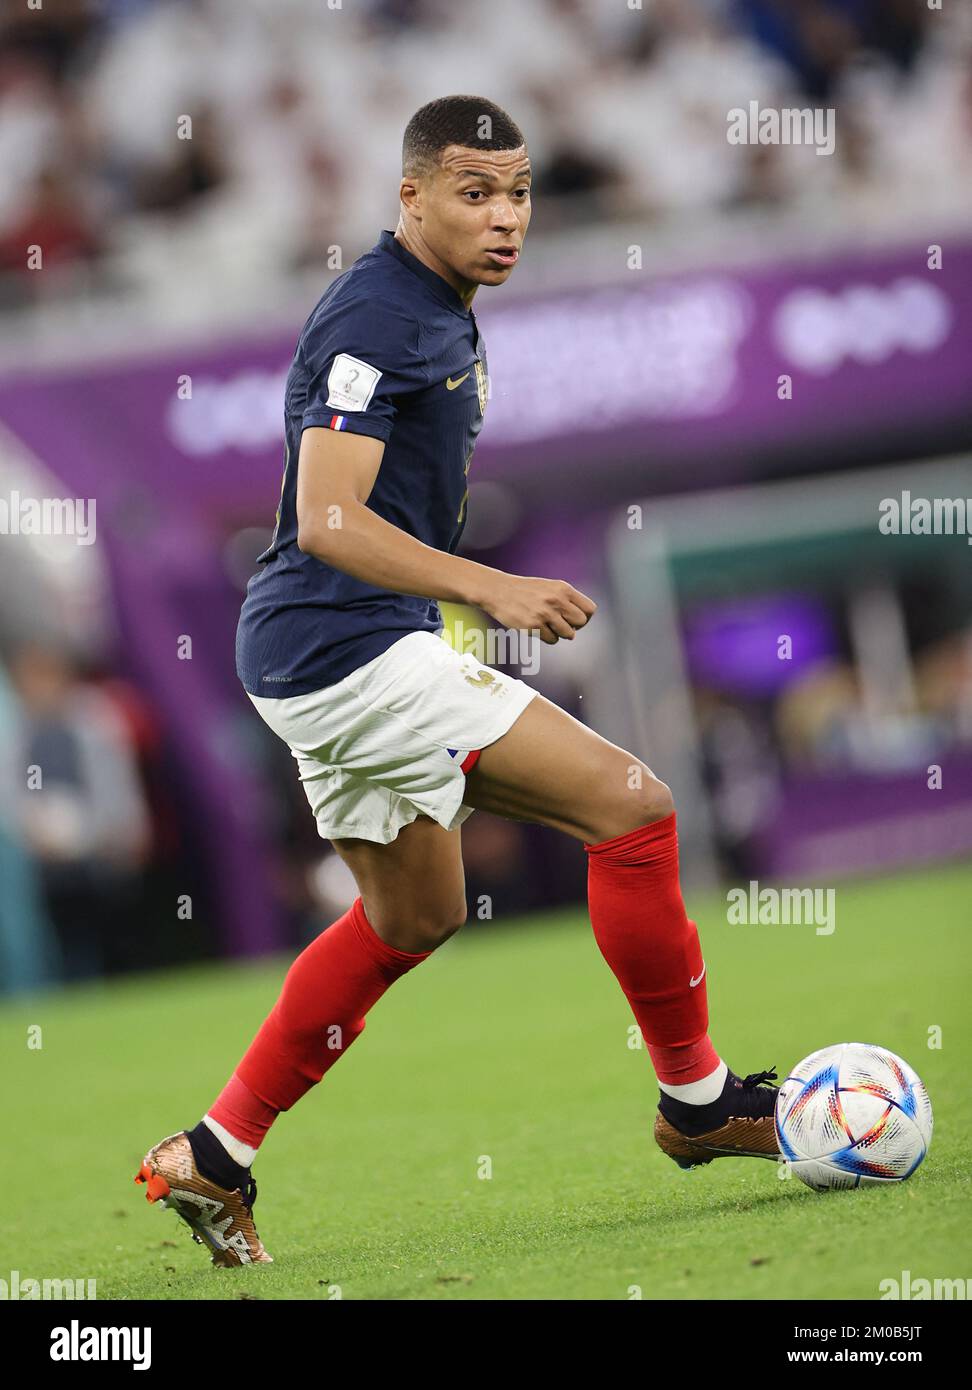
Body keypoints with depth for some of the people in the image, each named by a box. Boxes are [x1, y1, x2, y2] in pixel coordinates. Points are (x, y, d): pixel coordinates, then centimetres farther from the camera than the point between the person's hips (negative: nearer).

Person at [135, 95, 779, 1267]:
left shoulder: (440, 316, 15)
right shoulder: (374, 320, -17)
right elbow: (329, 521, -26)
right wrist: (487, 587, -34)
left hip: (334, 661, 11)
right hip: (350, 651, -11)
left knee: (413, 916, 22)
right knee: (629, 804, -12)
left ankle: (213, 1158, 24)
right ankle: (696, 1101, 0)